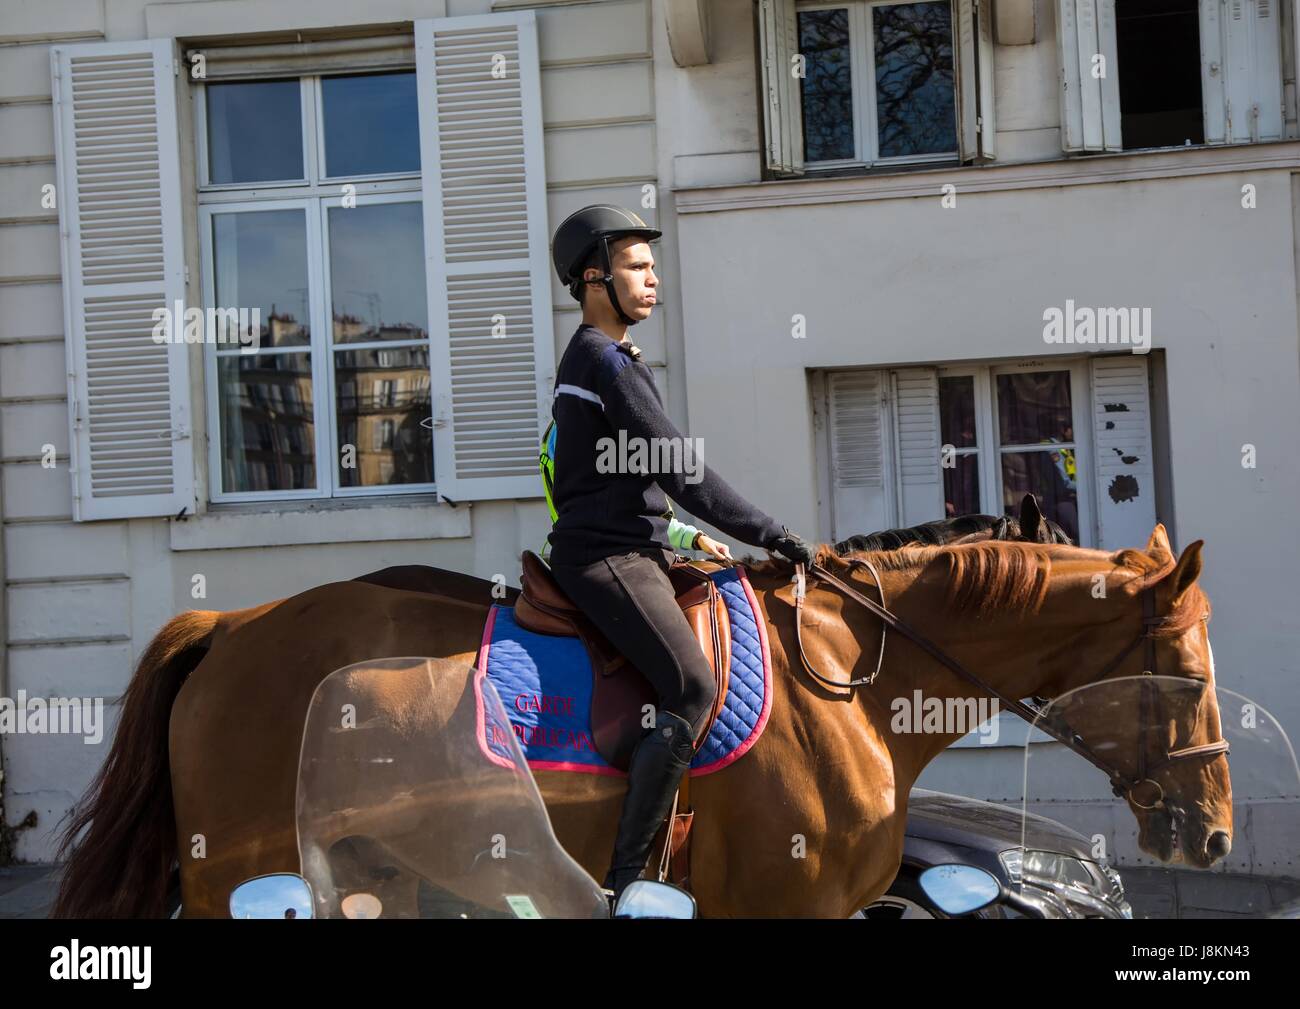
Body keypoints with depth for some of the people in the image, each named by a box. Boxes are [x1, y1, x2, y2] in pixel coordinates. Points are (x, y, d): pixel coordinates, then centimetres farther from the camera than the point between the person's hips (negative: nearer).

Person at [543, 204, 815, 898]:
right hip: (607, 559, -11)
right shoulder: (608, 362, -12)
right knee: (693, 691, -21)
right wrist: (771, 535, -9)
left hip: (624, 549, 11)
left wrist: (690, 536, 21)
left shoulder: (586, 360, 21)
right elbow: (680, 472, -15)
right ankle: (622, 879, -20)